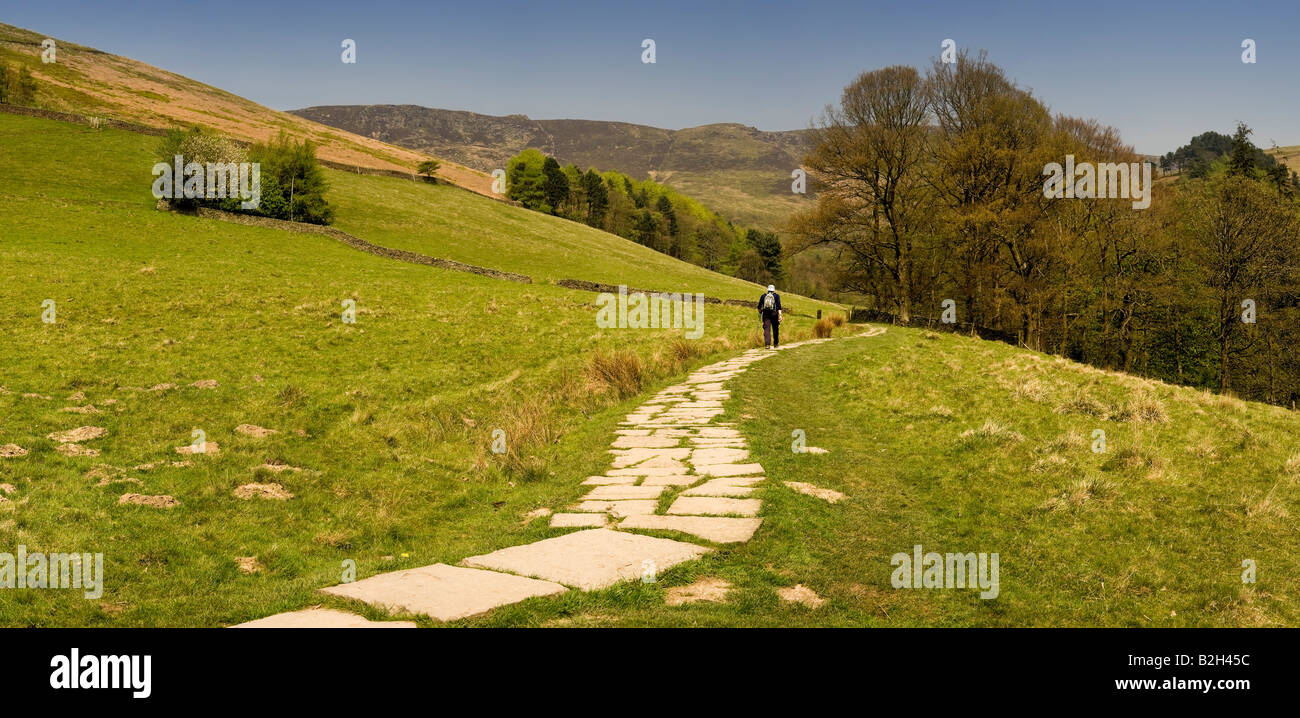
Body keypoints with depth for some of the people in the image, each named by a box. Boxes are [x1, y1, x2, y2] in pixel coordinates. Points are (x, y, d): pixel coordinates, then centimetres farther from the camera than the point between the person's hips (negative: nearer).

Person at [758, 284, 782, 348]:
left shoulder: (763, 296, 10)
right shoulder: (776, 296, 4)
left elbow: (759, 306, 13)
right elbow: (779, 306, -8)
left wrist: (759, 313, 31)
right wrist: (780, 315, -11)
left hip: (765, 314, 1)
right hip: (774, 314, -1)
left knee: (767, 329, -4)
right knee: (775, 329, 13)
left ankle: (767, 344, -18)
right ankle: (776, 343, 23)